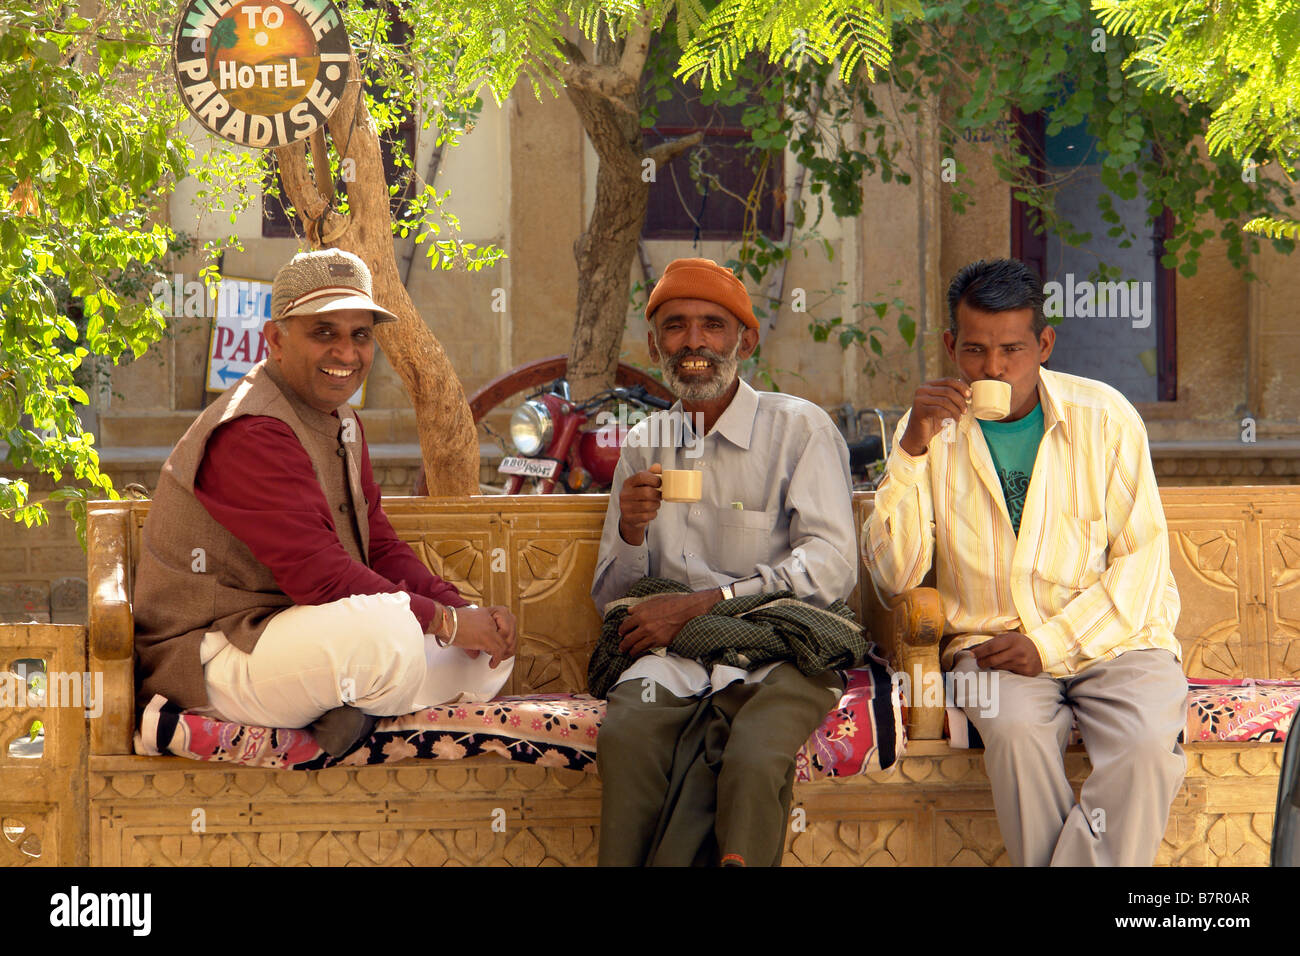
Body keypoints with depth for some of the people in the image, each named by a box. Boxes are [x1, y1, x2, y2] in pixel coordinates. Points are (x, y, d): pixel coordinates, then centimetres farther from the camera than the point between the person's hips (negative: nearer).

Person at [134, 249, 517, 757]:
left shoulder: (342, 425, 17)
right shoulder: (250, 433, -20)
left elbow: (382, 549, 14)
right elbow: (320, 576, -26)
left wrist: (462, 608, -6)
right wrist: (446, 620, -22)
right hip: (210, 653, -10)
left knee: (488, 655, 2)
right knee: (385, 630, -36)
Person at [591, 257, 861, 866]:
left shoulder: (798, 429, 3)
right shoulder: (644, 446, 16)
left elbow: (829, 567, -8)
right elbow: (611, 601, 17)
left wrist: (700, 604, -12)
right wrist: (631, 531, -6)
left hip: (782, 653, -3)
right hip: (675, 655, 3)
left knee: (752, 762, -35)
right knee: (624, 735, -31)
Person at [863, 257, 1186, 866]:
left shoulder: (1103, 416, 1)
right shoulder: (932, 429, 4)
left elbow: (1142, 562, -1)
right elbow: (893, 576, -5)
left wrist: (1051, 645, -13)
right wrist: (912, 452, -16)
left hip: (1113, 638, 0)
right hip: (992, 643, 0)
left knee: (1148, 743, -31)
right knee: (1017, 730, -34)